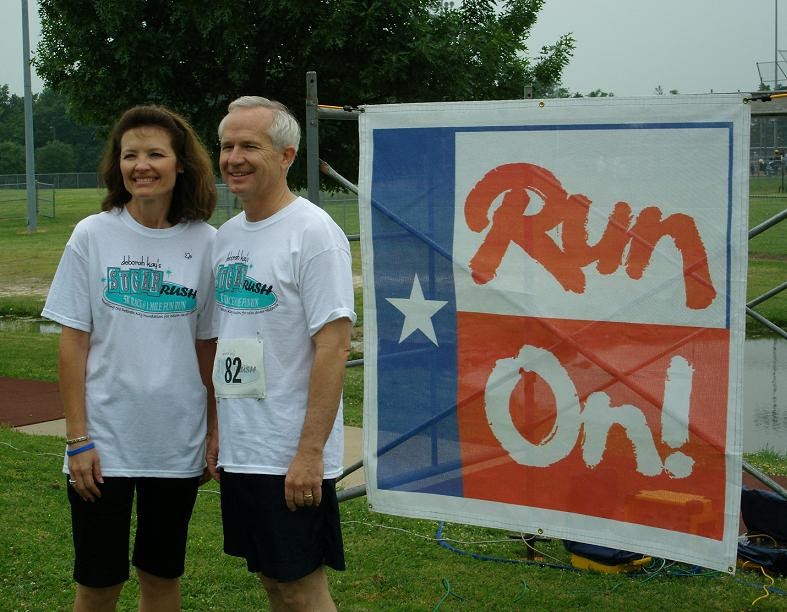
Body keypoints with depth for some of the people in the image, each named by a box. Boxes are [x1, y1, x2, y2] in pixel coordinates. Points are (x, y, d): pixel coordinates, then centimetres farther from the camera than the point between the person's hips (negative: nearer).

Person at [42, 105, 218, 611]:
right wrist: (77, 440, -7)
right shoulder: (93, 236, -5)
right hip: (105, 443, -1)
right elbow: (74, 342, -4)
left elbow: (208, 346, 5)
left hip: (178, 444, 2)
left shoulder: (205, 243, -1)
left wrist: (214, 433, 4)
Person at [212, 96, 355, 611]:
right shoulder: (228, 235, 11)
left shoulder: (313, 232, -14)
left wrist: (310, 452, -22)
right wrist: (217, 431, 16)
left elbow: (333, 345, -19)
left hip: (291, 457, -8)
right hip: (239, 449, 8)